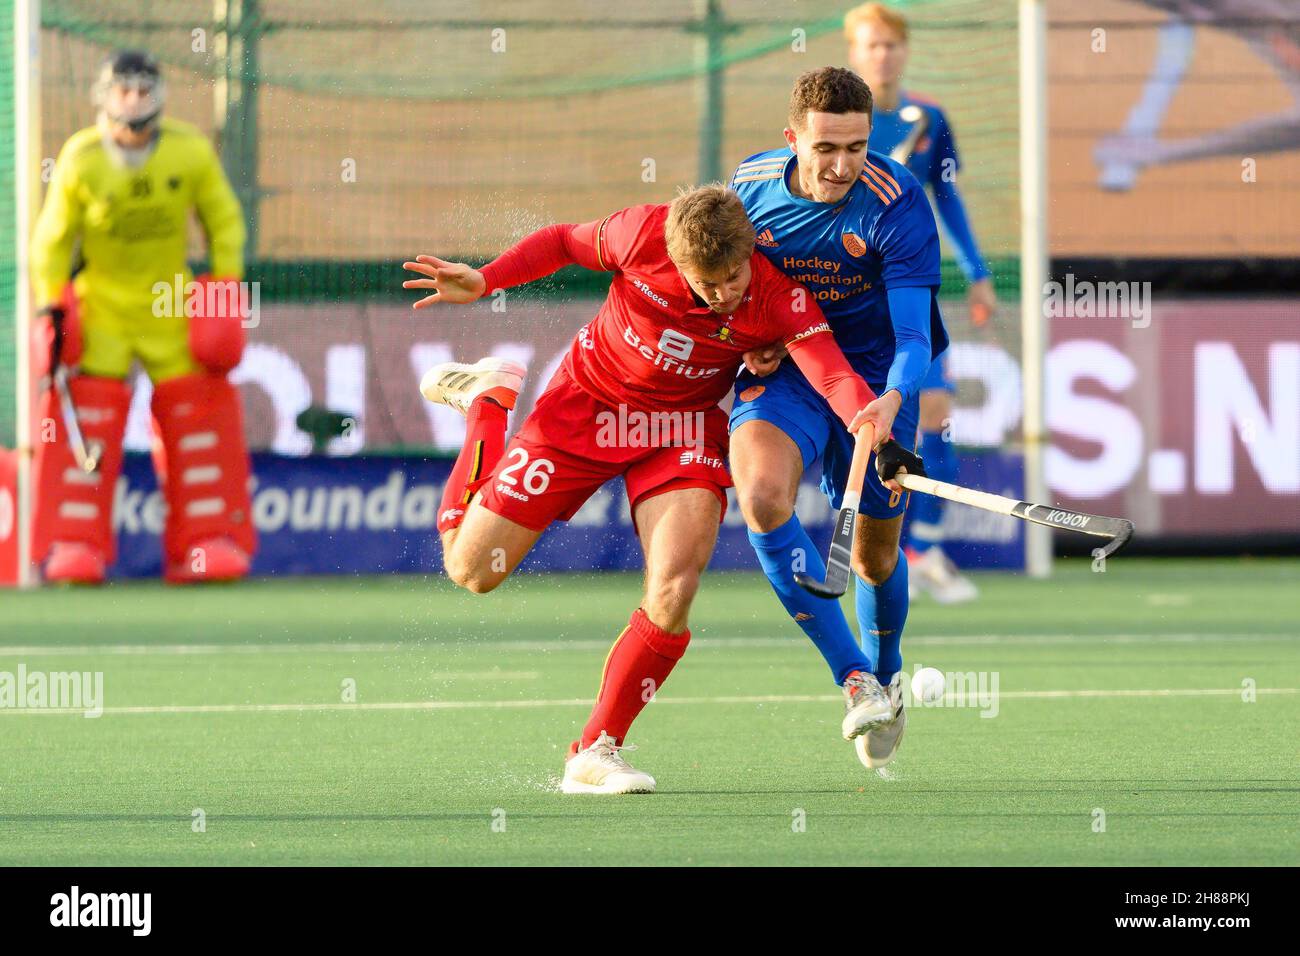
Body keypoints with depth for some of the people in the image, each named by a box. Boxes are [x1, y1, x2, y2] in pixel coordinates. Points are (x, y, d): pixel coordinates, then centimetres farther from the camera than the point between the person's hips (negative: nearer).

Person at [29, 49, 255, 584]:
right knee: (88, 414, -11)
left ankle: (207, 540, 3)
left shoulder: (192, 153, -8)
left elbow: (223, 218, 6)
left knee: (196, 410, -4)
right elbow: (52, 239, -1)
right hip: (100, 301, -2)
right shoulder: (80, 160, -10)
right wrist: (52, 306, -7)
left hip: (171, 305, 2)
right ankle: (74, 543, -6)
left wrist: (227, 284, -1)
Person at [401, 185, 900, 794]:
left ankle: (596, 752, -5)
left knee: (672, 595, -24)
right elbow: (563, 243, -5)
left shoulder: (777, 298, -25)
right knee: (471, 571, 5)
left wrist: (864, 413, -60)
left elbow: (832, 371, -38)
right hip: (586, 406, 0)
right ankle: (489, 401, 30)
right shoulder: (645, 233, -25)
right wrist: (483, 281, -18)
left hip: (683, 432, 0)